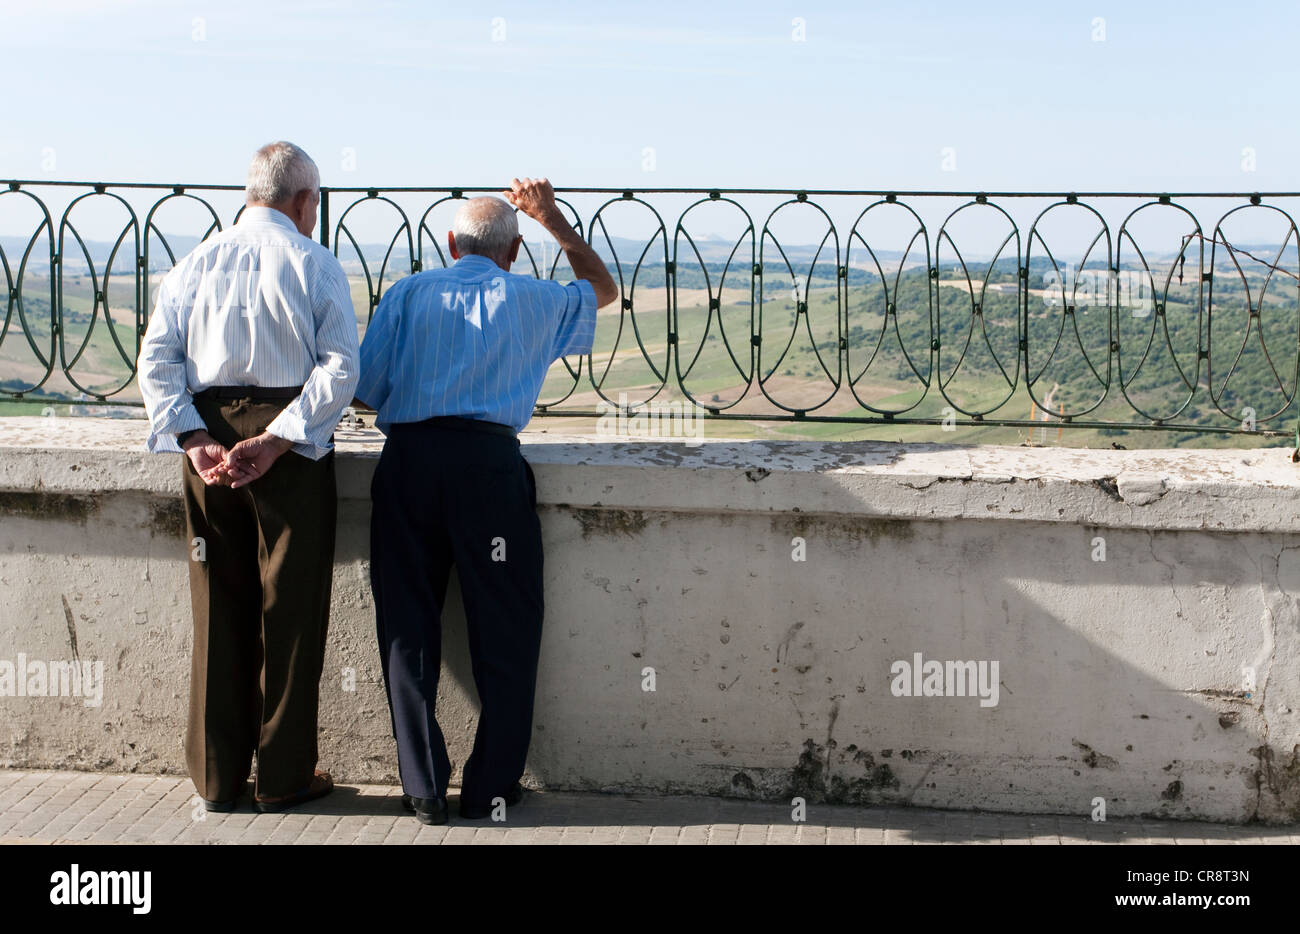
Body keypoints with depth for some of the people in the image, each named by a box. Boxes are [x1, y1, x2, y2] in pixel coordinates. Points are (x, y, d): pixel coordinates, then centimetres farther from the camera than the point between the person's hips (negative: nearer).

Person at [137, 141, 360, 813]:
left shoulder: (198, 261, 9)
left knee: (217, 605, 11)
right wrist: (275, 441, -17)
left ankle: (217, 776, 17)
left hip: (209, 443, 4)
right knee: (290, 606, 5)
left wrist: (195, 441, -8)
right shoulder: (314, 263, -1)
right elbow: (340, 367, -14)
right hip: (291, 444, -3)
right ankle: (284, 777, 10)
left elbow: (156, 359, -1)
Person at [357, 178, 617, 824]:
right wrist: (553, 220, 39)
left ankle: (424, 788, 9)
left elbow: (364, 387, 5)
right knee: (504, 628, 7)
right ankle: (489, 788, 8)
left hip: (406, 459, 2)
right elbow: (602, 288, 35)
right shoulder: (534, 302, 14)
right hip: (488, 462, -1)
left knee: (407, 624, 8)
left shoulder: (409, 293, 13)